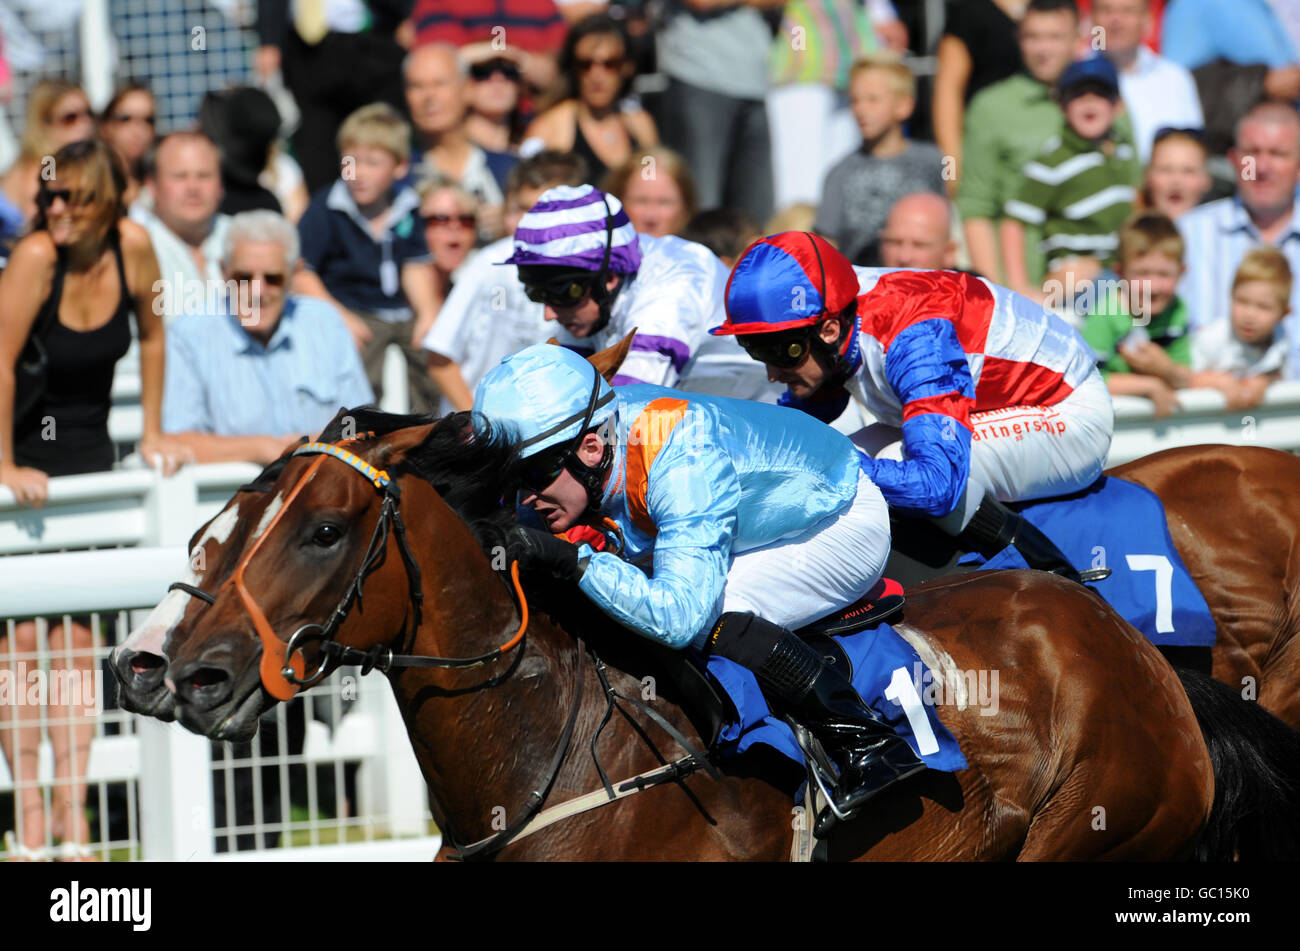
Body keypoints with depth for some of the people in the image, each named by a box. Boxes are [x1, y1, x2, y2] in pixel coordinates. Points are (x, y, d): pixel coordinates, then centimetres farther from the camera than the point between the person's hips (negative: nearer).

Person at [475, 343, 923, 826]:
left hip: (847, 520, -9)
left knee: (711, 616, -29)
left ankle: (870, 745, -19)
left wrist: (572, 561, -50)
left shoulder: (686, 466, -40)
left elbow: (680, 616, -47)